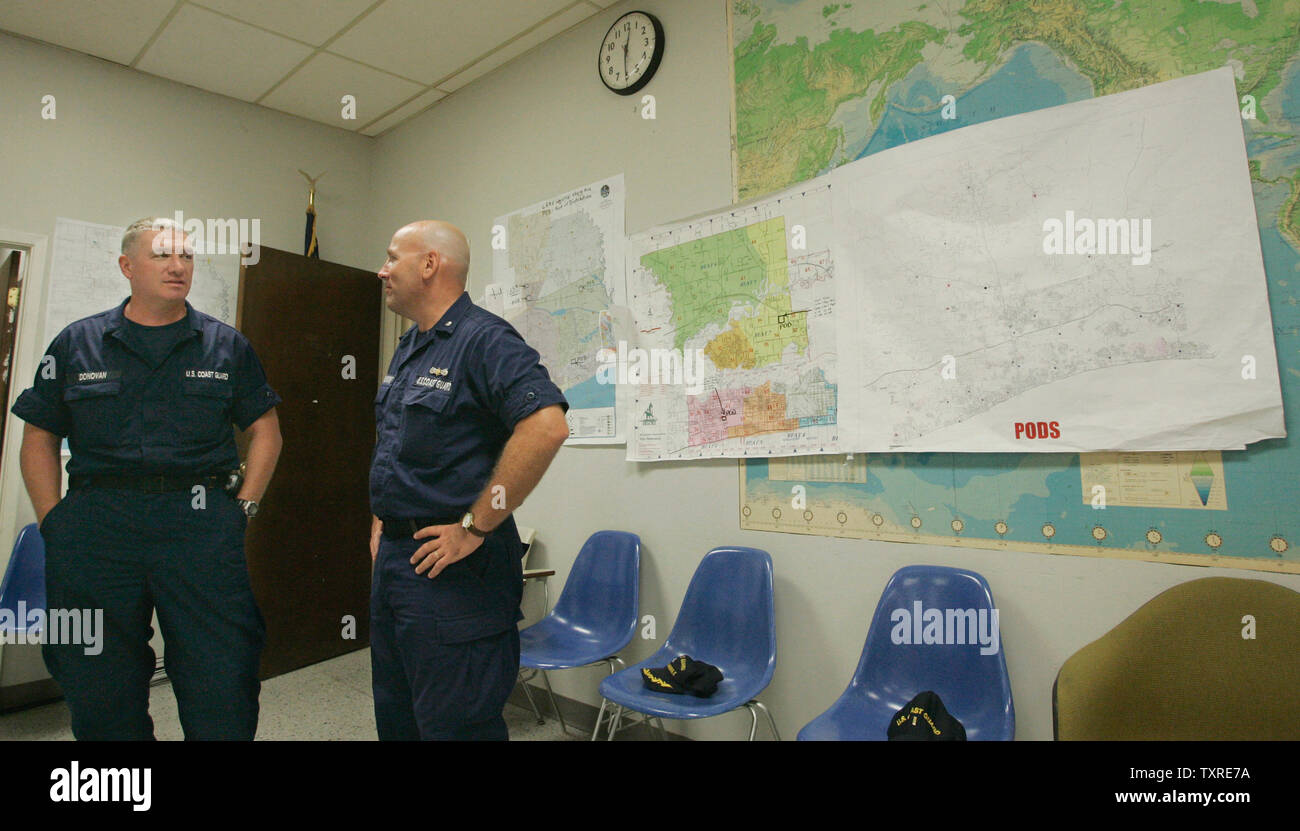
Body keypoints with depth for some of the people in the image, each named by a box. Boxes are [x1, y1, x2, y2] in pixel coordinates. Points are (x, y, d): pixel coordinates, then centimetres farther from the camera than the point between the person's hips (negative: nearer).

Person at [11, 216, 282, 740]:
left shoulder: (227, 346, 8)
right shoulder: (76, 344, 9)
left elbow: (265, 430, 10)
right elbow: (39, 438, 12)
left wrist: (244, 507, 1)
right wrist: (54, 522, 3)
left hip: (201, 525, -1)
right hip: (95, 529, 2)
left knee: (223, 693, 1)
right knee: (100, 693, 13)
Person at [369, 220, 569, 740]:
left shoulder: (485, 340, -16)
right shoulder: (407, 349, 15)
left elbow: (547, 425, -31)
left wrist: (475, 527, -26)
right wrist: (381, 521, 16)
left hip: (451, 568, -10)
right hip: (393, 557, 10)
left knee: (452, 724, 3)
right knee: (395, 718, 23)